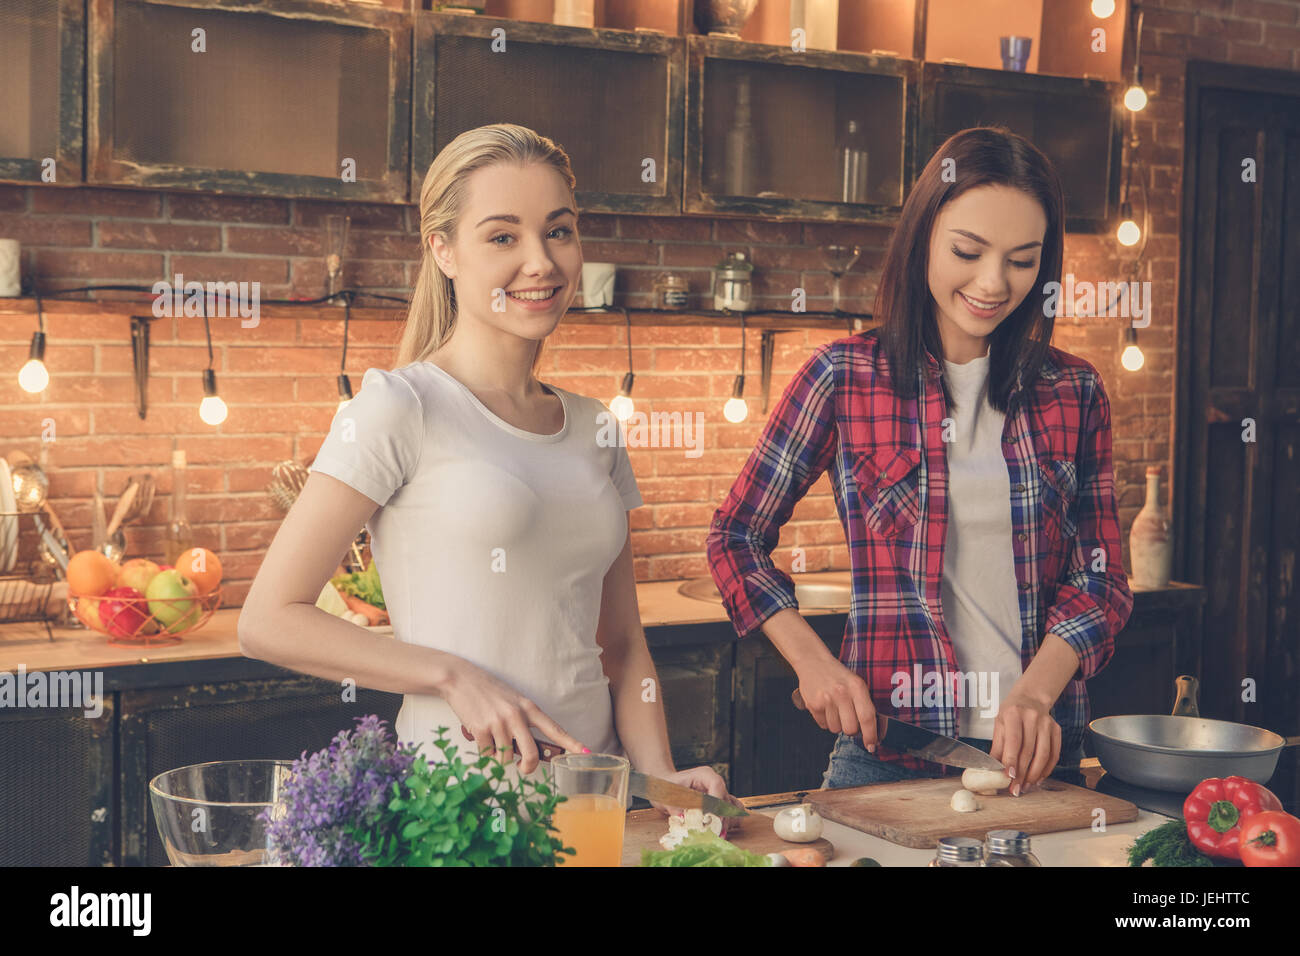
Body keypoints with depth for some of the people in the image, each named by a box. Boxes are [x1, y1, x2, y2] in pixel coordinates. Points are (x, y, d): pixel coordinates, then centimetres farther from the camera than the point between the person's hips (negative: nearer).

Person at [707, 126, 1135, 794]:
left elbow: (1100, 576, 3)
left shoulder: (1074, 392, 4)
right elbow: (737, 537, 4)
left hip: (1038, 753, 3)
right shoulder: (844, 378, -4)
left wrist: (1036, 693, -14)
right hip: (887, 751, -2)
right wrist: (812, 661, -8)